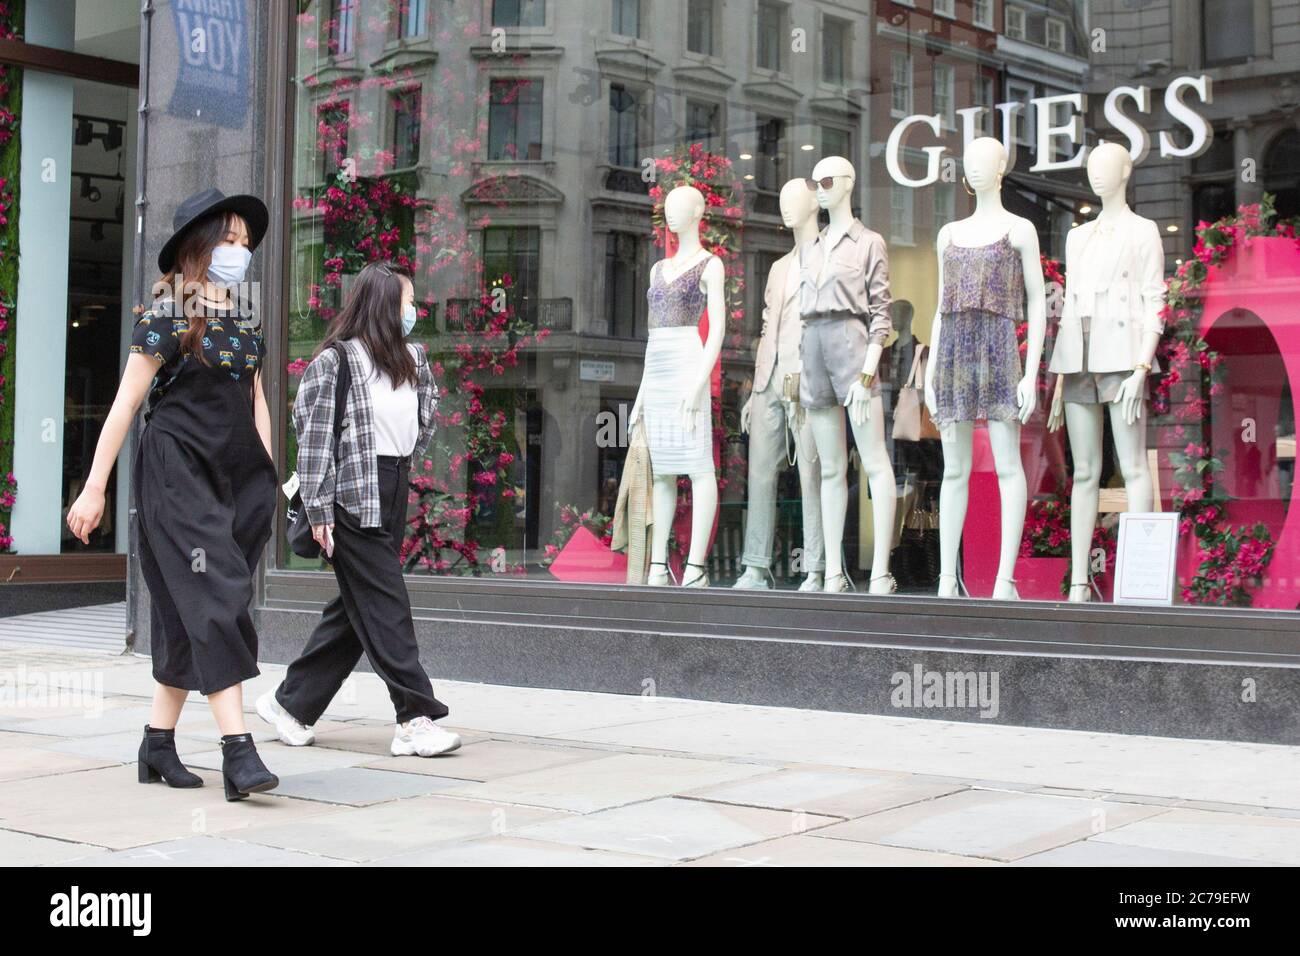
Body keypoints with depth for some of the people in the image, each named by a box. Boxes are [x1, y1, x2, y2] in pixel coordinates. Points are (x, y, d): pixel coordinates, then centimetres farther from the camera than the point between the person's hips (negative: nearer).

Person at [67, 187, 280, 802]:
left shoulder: (244, 320, 16)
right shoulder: (168, 313, -3)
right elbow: (125, 404, -5)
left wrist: (267, 480, 11)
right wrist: (94, 488, -7)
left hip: (238, 475, 6)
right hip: (177, 471, -6)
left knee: (187, 613, 8)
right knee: (214, 599, -15)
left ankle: (158, 745, 16)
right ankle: (237, 750, -18)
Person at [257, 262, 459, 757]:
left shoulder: (412, 358, 14)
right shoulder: (334, 360, -6)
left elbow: (426, 419, 26)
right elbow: (314, 435, -9)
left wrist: (404, 460, 12)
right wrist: (320, 510, -13)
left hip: (395, 492, 8)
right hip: (354, 495, -8)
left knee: (357, 606, 10)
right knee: (385, 607, -7)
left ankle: (291, 704, 21)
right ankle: (416, 719, -6)